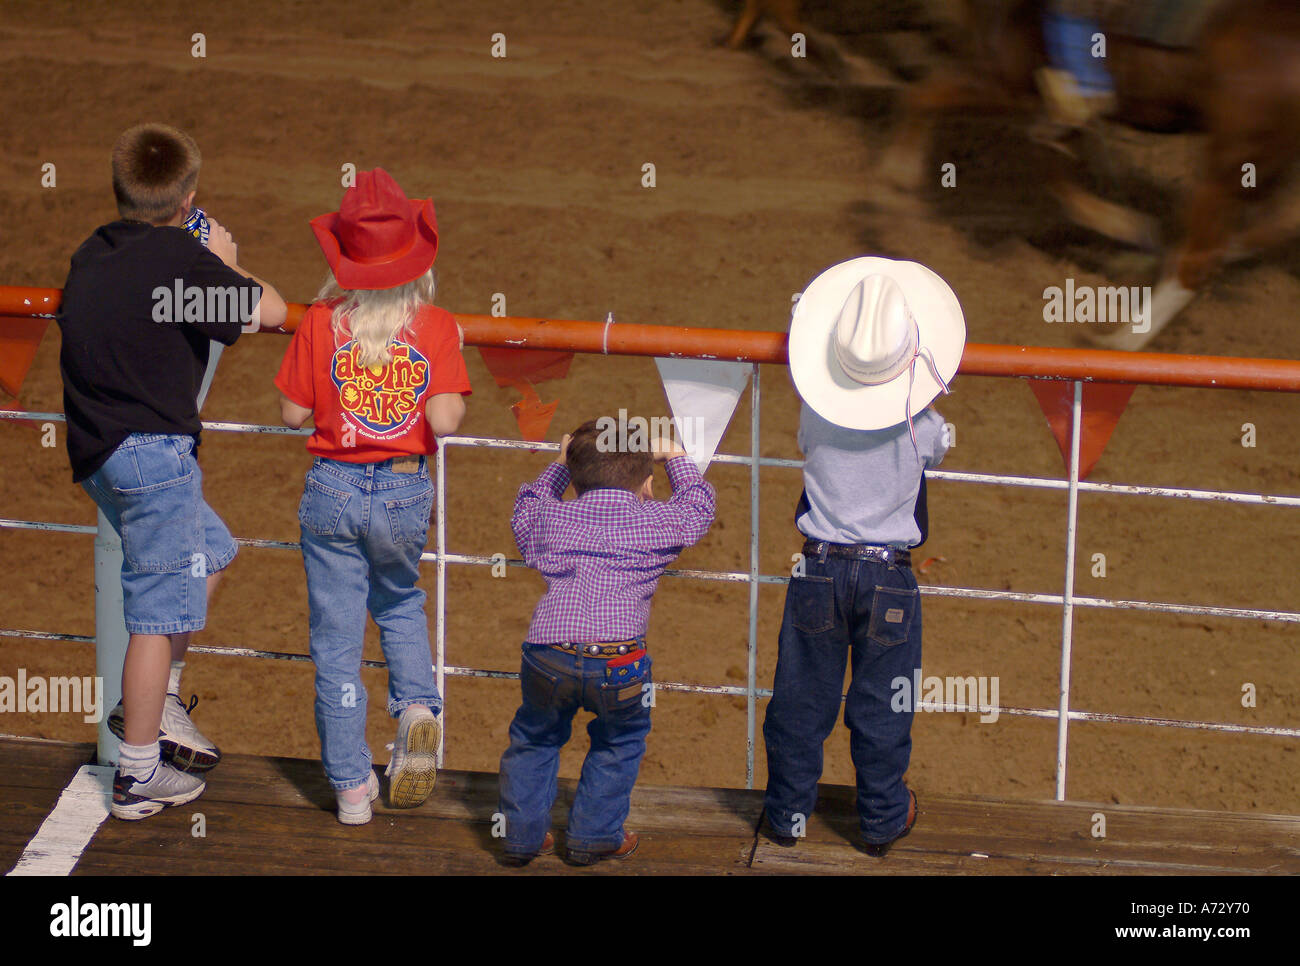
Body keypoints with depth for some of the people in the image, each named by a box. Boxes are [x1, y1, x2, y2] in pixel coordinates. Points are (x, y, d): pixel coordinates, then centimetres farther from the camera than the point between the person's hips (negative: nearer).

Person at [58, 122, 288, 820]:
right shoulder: (181, 258, -13)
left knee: (212, 552, 25)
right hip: (150, 450, -9)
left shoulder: (93, 253, 10)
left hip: (102, 451, 9)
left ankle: (154, 700, 26)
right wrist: (226, 264, 11)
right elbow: (271, 311, -8)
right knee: (158, 611, -2)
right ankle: (139, 775, 3)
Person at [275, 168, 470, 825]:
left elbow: (293, 413, -3)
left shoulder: (320, 323, -6)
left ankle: (351, 787, 10)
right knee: (399, 602, 29)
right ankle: (417, 705, 3)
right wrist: (452, 394, 6)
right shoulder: (437, 327, -8)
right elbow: (444, 421, -15)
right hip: (406, 492, 1)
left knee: (337, 637, 8)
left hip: (334, 490, -1)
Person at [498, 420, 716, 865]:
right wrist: (676, 457, 47)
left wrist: (559, 467, 53)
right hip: (618, 663, -2)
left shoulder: (552, 517, 19)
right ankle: (594, 836, 24)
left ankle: (522, 833, 26)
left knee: (535, 737, 27)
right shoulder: (657, 521, 12)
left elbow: (525, 508, 43)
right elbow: (697, 506, 32)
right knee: (621, 740, 25)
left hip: (548, 656, 2)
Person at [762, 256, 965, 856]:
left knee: (801, 700, 12)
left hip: (820, 569, 1)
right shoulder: (923, 427, -13)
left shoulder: (815, 413, -11)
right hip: (890, 575, -1)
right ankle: (881, 820, 22)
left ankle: (788, 813, 22)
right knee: (881, 708, 11)